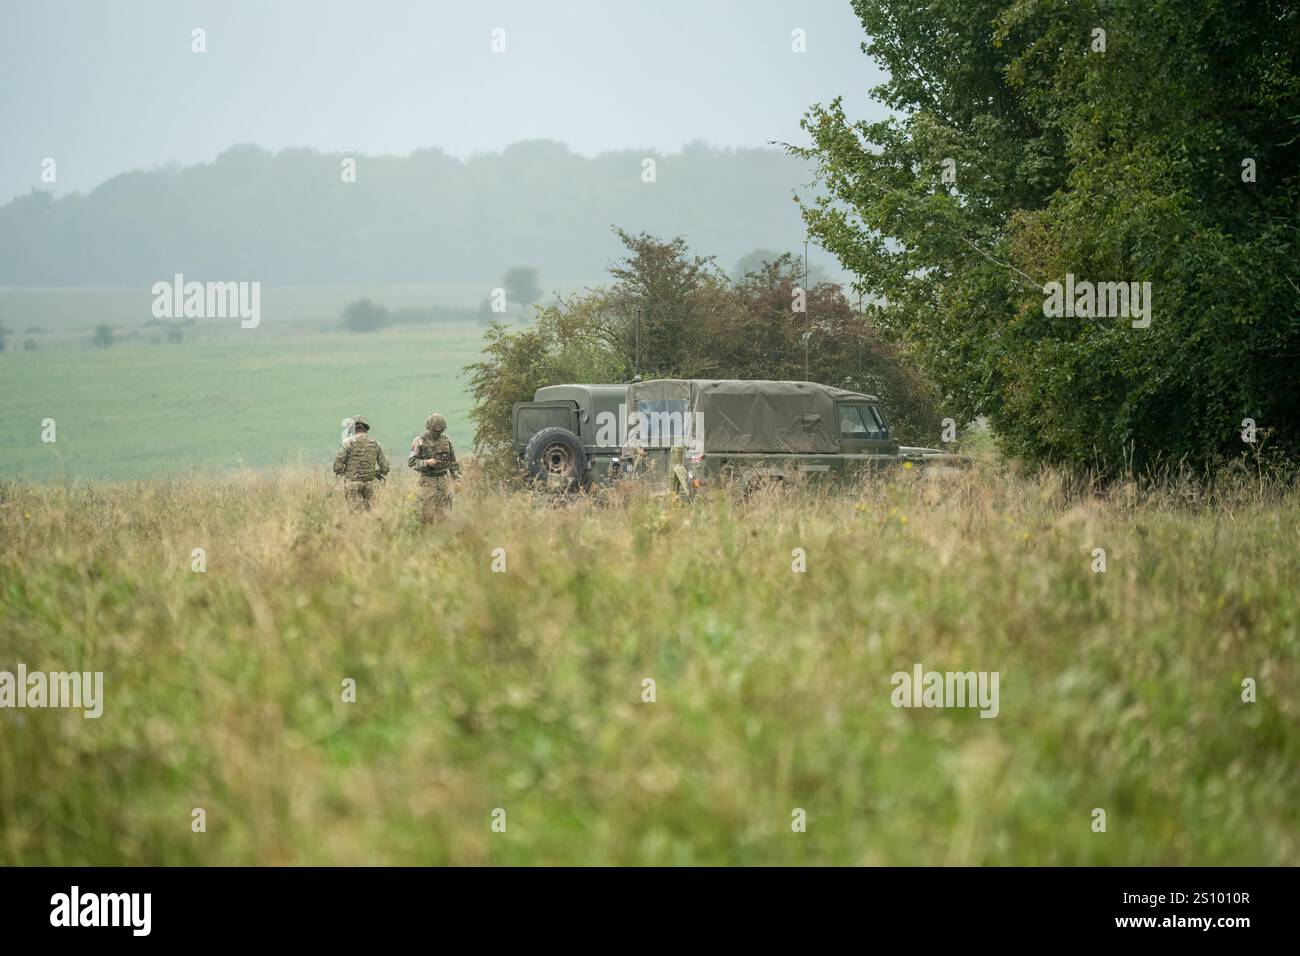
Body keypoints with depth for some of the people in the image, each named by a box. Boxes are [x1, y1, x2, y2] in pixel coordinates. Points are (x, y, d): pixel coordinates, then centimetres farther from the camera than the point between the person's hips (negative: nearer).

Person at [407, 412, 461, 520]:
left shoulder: (446, 440, 7)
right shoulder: (420, 441, -6)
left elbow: (453, 462, 14)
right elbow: (410, 462, -7)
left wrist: (457, 479, 6)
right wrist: (426, 462, -21)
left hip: (444, 482, 4)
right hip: (427, 482, -4)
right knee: (428, 516, -6)